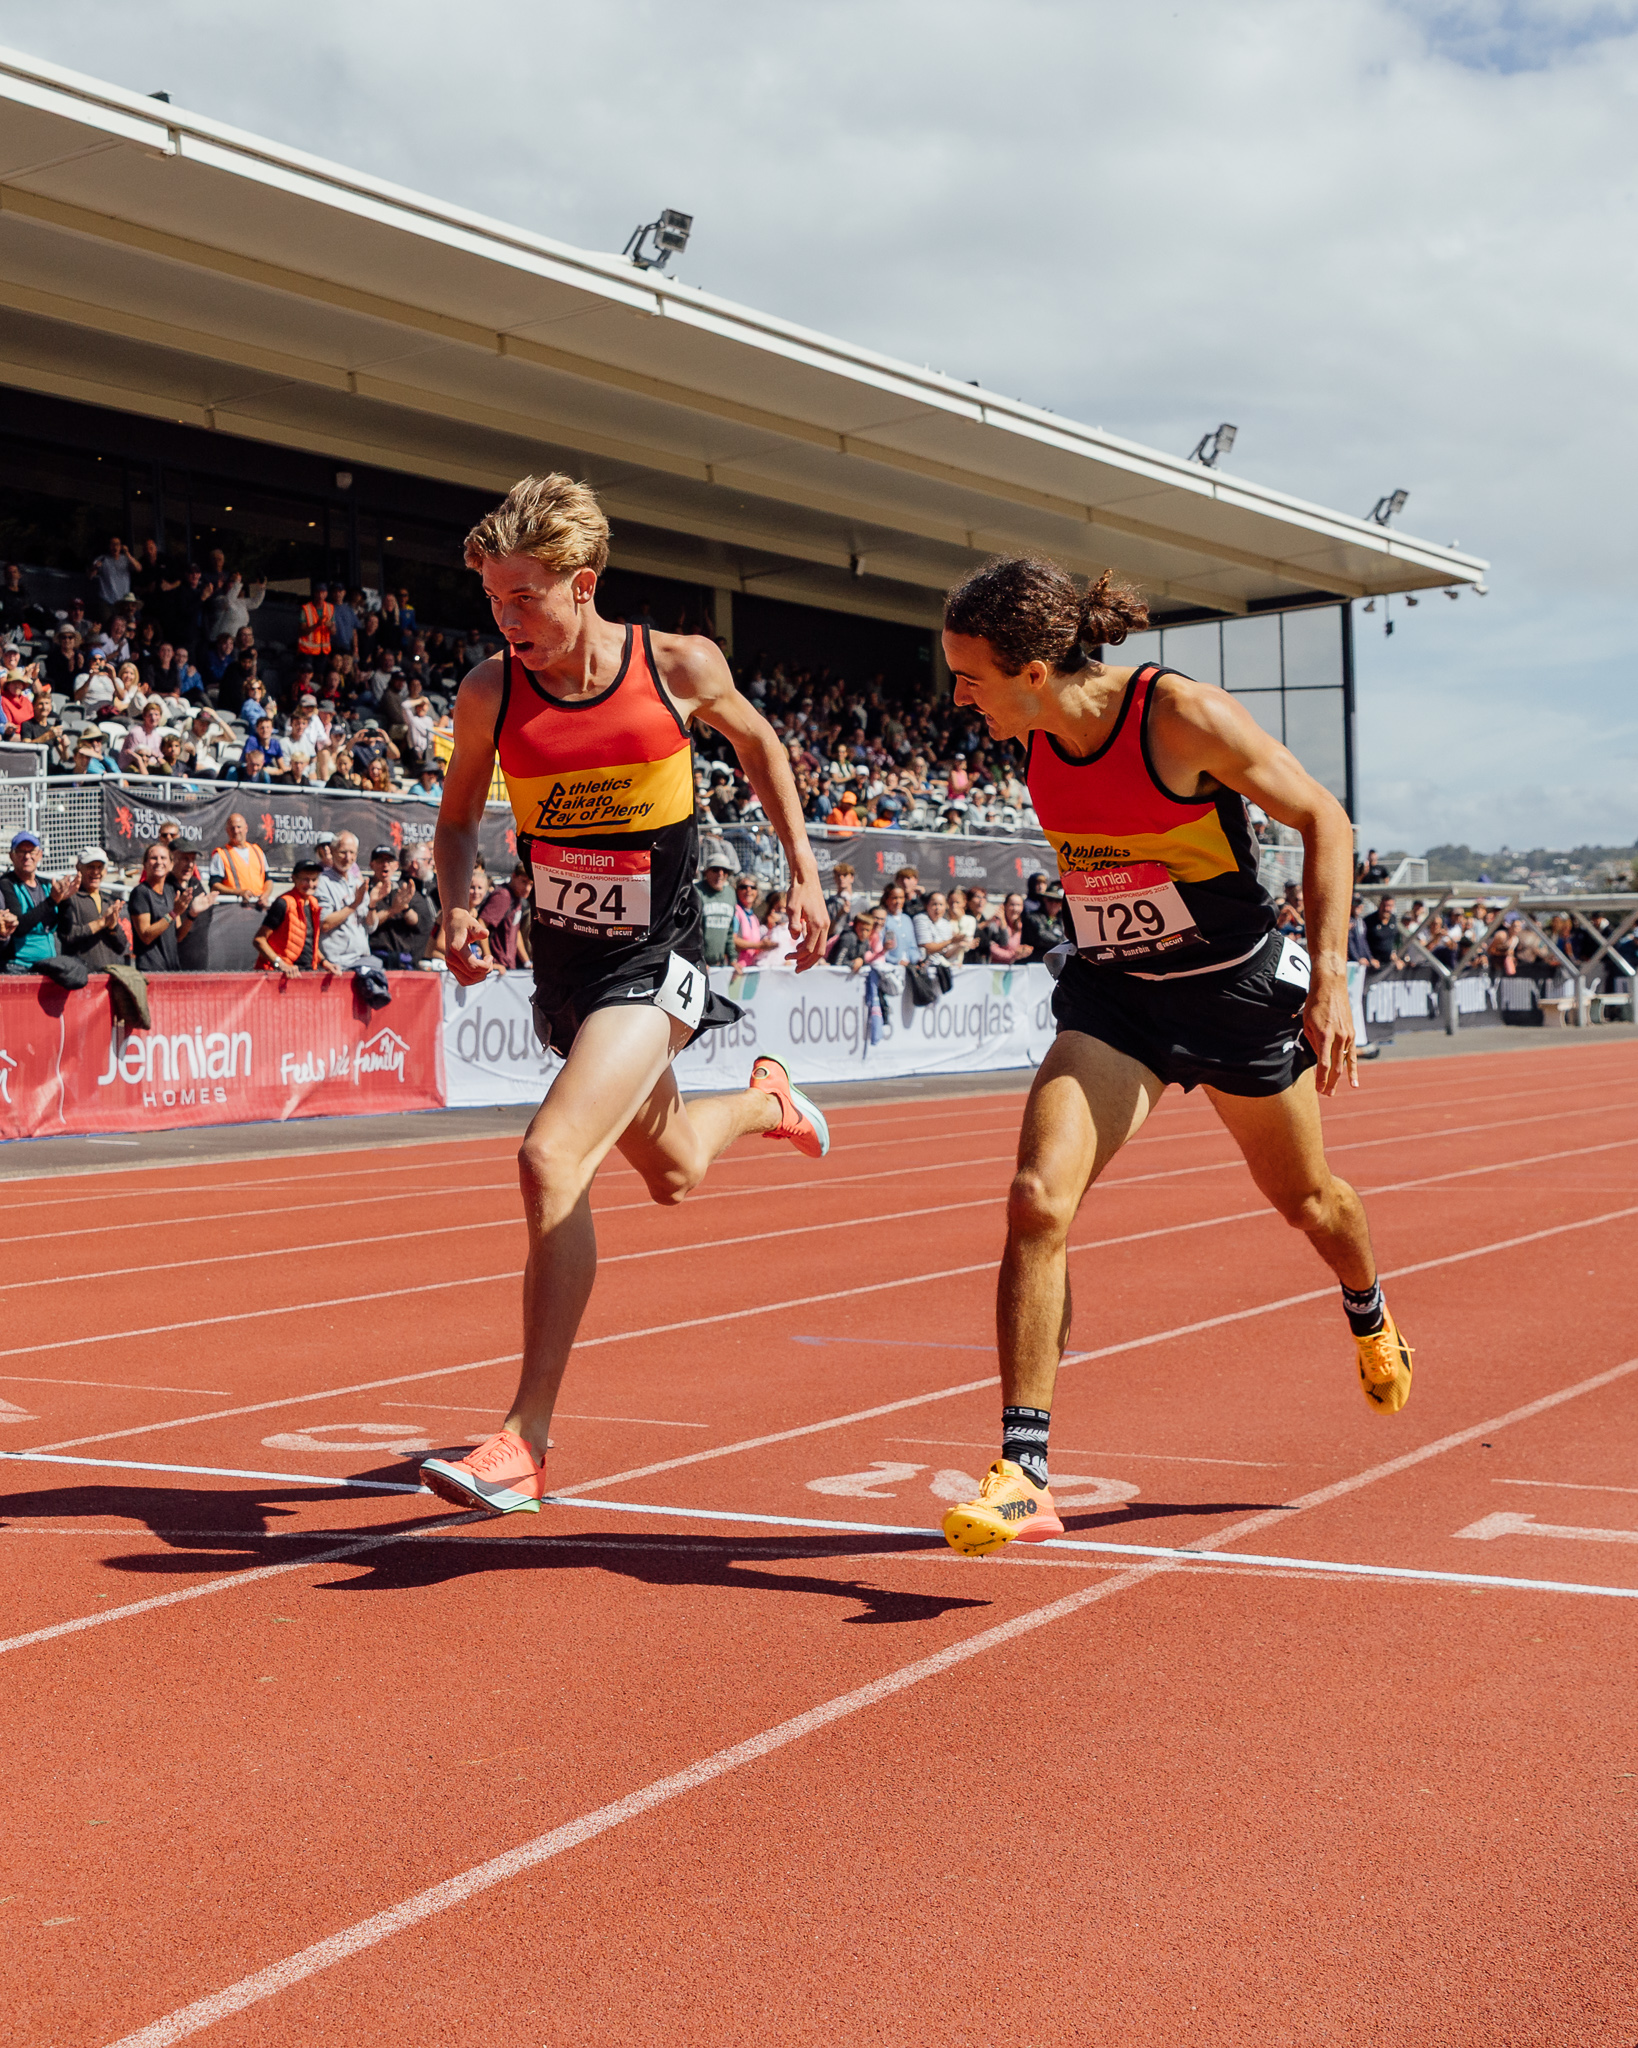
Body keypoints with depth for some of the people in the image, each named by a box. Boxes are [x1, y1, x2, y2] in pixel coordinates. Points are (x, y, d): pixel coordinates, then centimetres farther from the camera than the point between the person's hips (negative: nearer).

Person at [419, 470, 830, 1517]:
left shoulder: (680, 665, -12)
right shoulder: (491, 693, -7)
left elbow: (758, 740, 9)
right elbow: (460, 815, 10)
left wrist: (803, 870, 6)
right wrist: (457, 907, -9)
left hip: (658, 959, -5)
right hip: (564, 957, 5)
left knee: (551, 1160, -24)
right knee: (674, 1172, 23)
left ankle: (524, 1442, -15)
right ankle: (765, 1098, 61)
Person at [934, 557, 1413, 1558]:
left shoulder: (1181, 715, -23)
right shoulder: (1035, 741, -6)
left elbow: (1325, 820, -15)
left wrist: (1330, 975, -22)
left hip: (1237, 990, -3)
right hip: (1113, 999, 4)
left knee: (1307, 1200, 19)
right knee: (1038, 1201, -18)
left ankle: (1370, 1318, 56)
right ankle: (1024, 1476, -15)